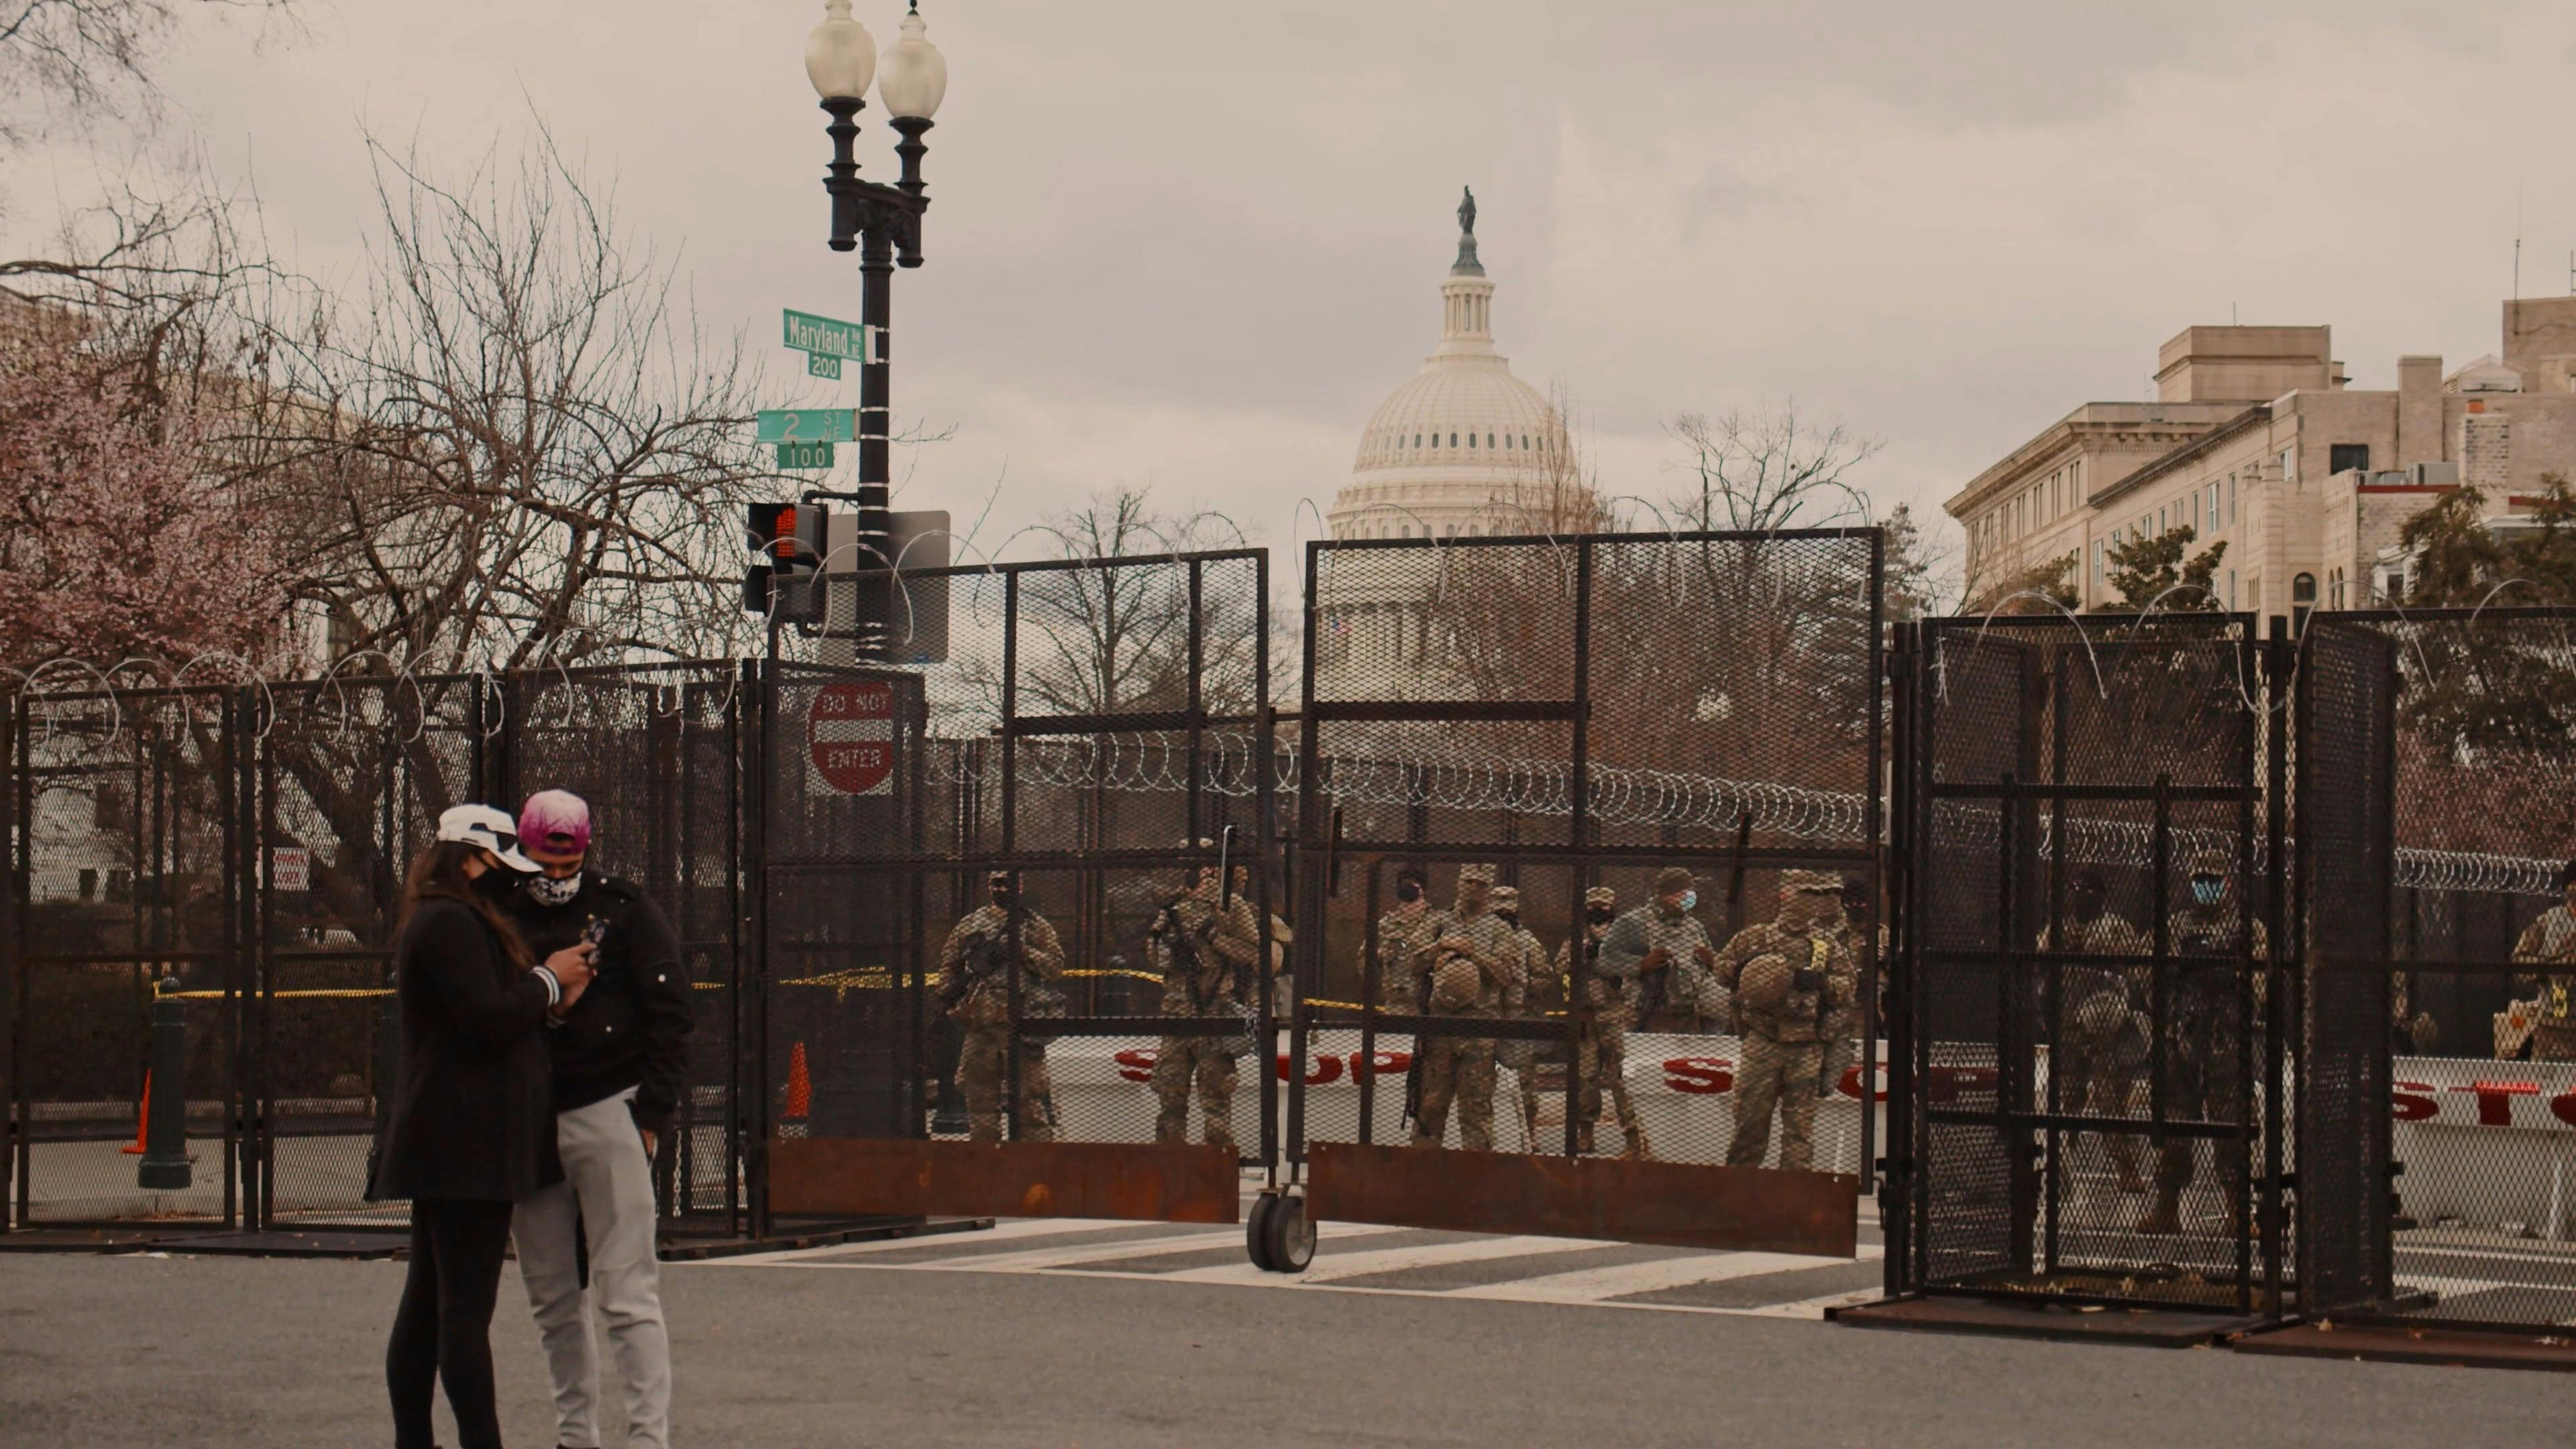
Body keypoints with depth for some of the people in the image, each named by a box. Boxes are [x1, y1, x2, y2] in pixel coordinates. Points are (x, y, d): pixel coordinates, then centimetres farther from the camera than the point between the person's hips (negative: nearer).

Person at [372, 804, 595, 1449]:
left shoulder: (441, 923, 22)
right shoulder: (451, 924, -13)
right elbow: (489, 1022, -20)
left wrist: (550, 999, 8)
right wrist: (548, 980, -6)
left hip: (446, 1146, 11)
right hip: (467, 1144, -11)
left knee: (427, 1303, 11)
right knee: (467, 1306, -11)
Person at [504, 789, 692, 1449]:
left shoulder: (625, 910, 0)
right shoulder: (503, 917, 11)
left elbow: (668, 1015, -3)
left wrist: (651, 1116, -9)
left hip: (607, 1115, -5)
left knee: (626, 1294, -8)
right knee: (552, 1302, 9)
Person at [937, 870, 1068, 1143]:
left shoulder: (1037, 926, 6)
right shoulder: (970, 924, 14)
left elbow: (1056, 967, 0)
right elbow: (950, 963, 22)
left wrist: (1024, 953, -13)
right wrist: (948, 993, 7)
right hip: (979, 1023, 3)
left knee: (1028, 1094, -5)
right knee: (979, 1092, 7)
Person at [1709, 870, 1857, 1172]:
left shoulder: (1828, 945, 10)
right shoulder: (1756, 937, 5)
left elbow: (1850, 986, 8)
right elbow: (1721, 971, 10)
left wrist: (1820, 983, -10)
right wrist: (1745, 973, -9)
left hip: (1807, 1047, 2)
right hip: (1762, 1042, -1)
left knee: (1800, 1120, 3)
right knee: (1751, 1113, 0)